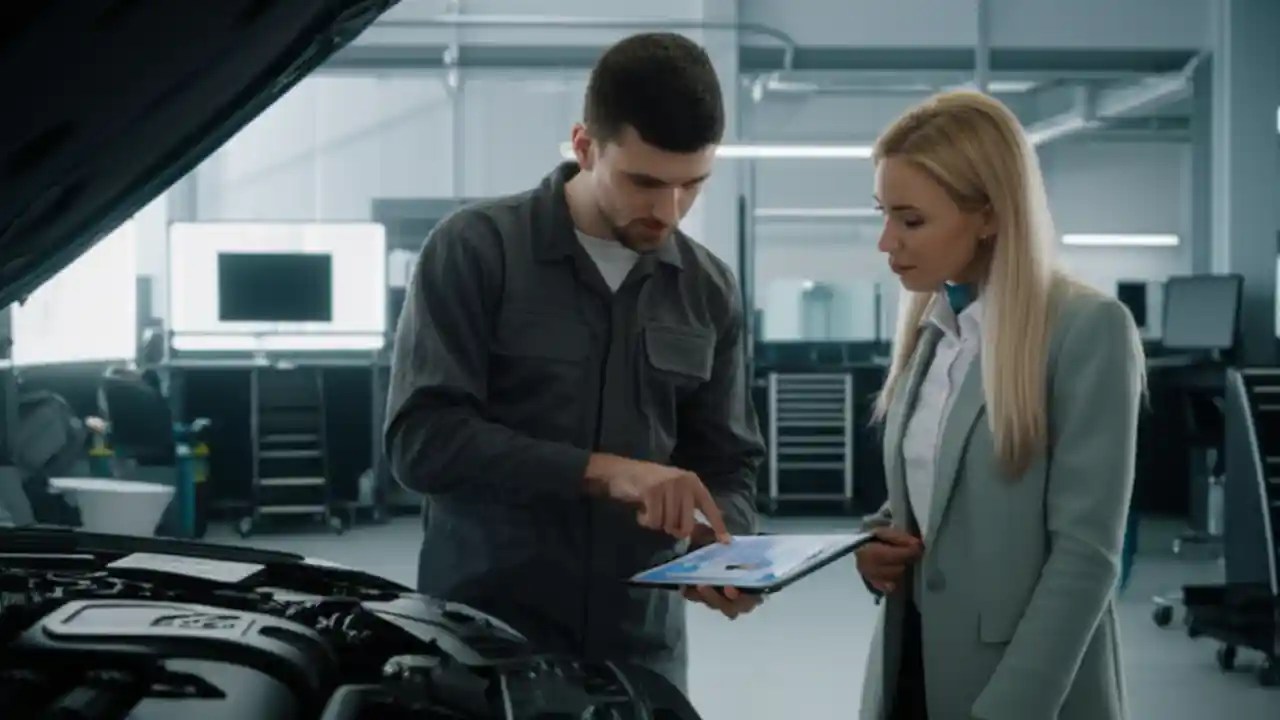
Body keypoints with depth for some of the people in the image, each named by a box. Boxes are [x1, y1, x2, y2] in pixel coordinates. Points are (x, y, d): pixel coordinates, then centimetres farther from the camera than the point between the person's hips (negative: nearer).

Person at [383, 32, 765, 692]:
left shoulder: (709, 292, 7)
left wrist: (722, 545, -12)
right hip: (481, 634, -4)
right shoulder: (475, 249, -7)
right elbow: (422, 438, -15)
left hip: (639, 644, 4)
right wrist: (601, 472, -23)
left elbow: (725, 463, 11)